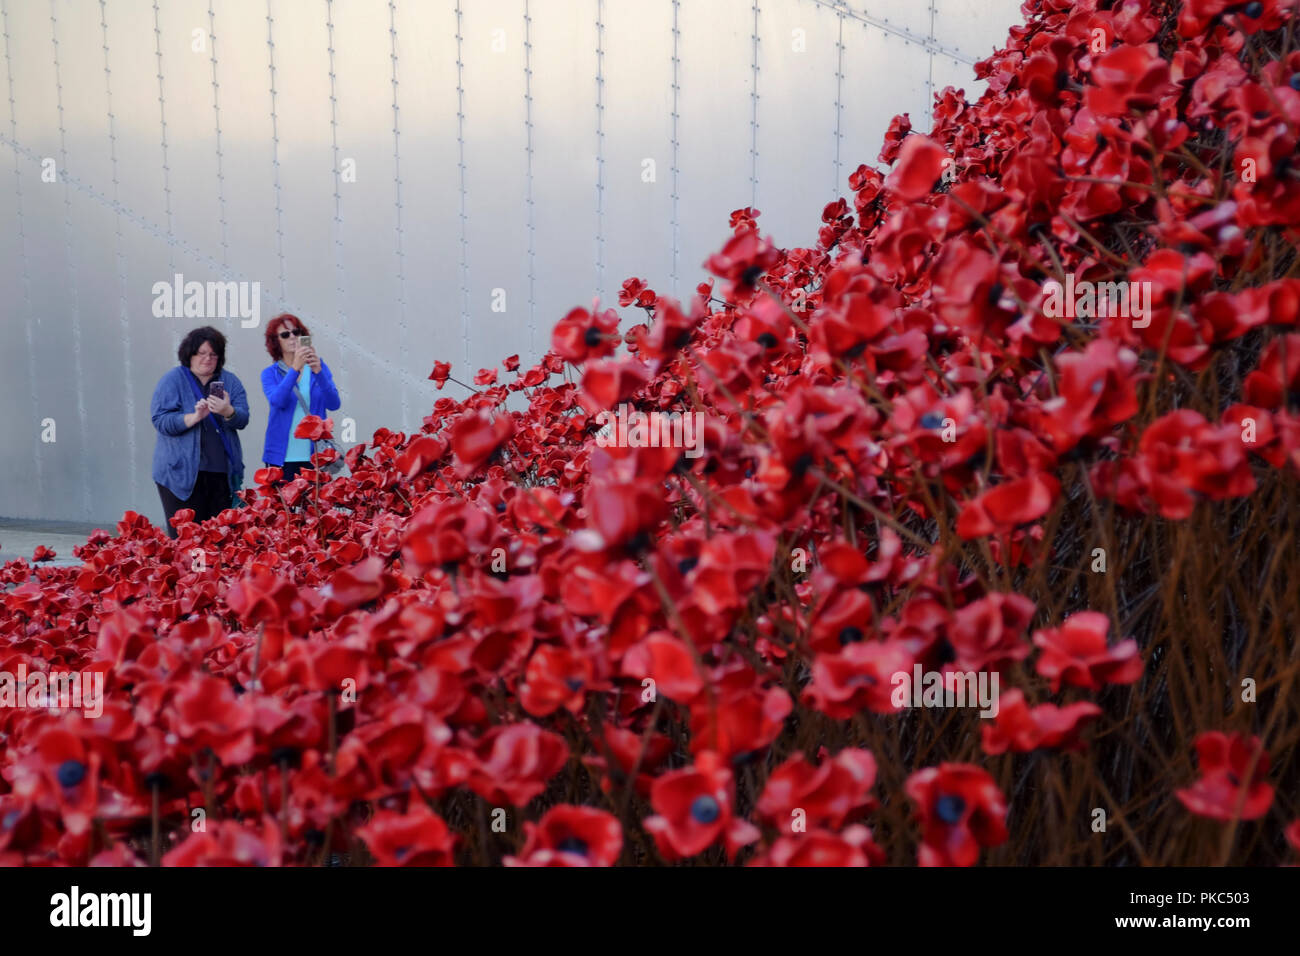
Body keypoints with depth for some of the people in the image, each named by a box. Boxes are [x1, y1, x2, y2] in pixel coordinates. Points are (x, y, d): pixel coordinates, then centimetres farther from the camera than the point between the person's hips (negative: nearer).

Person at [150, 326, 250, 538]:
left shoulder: (230, 381, 11)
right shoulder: (172, 381, 1)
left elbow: (242, 419, 0)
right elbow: (161, 421, -9)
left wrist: (228, 412, -22)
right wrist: (194, 417, -23)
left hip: (222, 472, 3)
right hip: (181, 472, -3)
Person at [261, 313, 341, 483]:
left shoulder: (319, 367, 8)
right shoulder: (270, 373, 7)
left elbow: (334, 404, -6)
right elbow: (277, 401, -14)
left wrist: (317, 371, -20)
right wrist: (295, 368, -25)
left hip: (314, 456, 0)